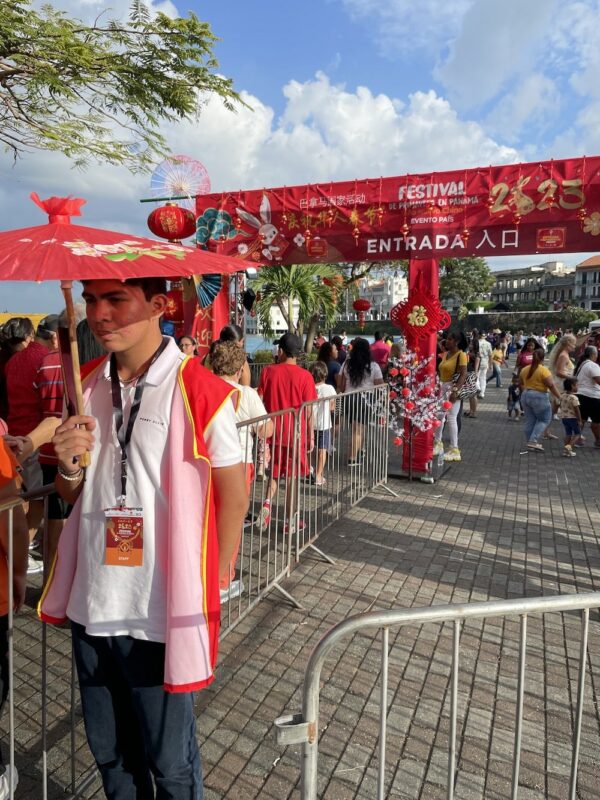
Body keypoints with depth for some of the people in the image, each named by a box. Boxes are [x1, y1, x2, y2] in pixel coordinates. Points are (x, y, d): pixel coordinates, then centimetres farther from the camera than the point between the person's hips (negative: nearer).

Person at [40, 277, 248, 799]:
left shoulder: (200, 391, -16)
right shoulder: (87, 385, 2)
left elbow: (233, 496, -7)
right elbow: (72, 495, 12)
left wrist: (209, 594, 0)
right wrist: (69, 466, -11)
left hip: (162, 614, -5)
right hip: (90, 606, 6)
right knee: (109, 752, 25)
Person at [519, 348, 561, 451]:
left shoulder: (524, 369, 5)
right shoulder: (544, 370, -13)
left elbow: (520, 384, 15)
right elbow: (551, 386, -15)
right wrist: (559, 397, -9)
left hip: (525, 396, 6)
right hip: (539, 397, -6)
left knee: (529, 421, 11)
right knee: (544, 420, 6)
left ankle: (530, 443, 16)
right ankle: (533, 441, -4)